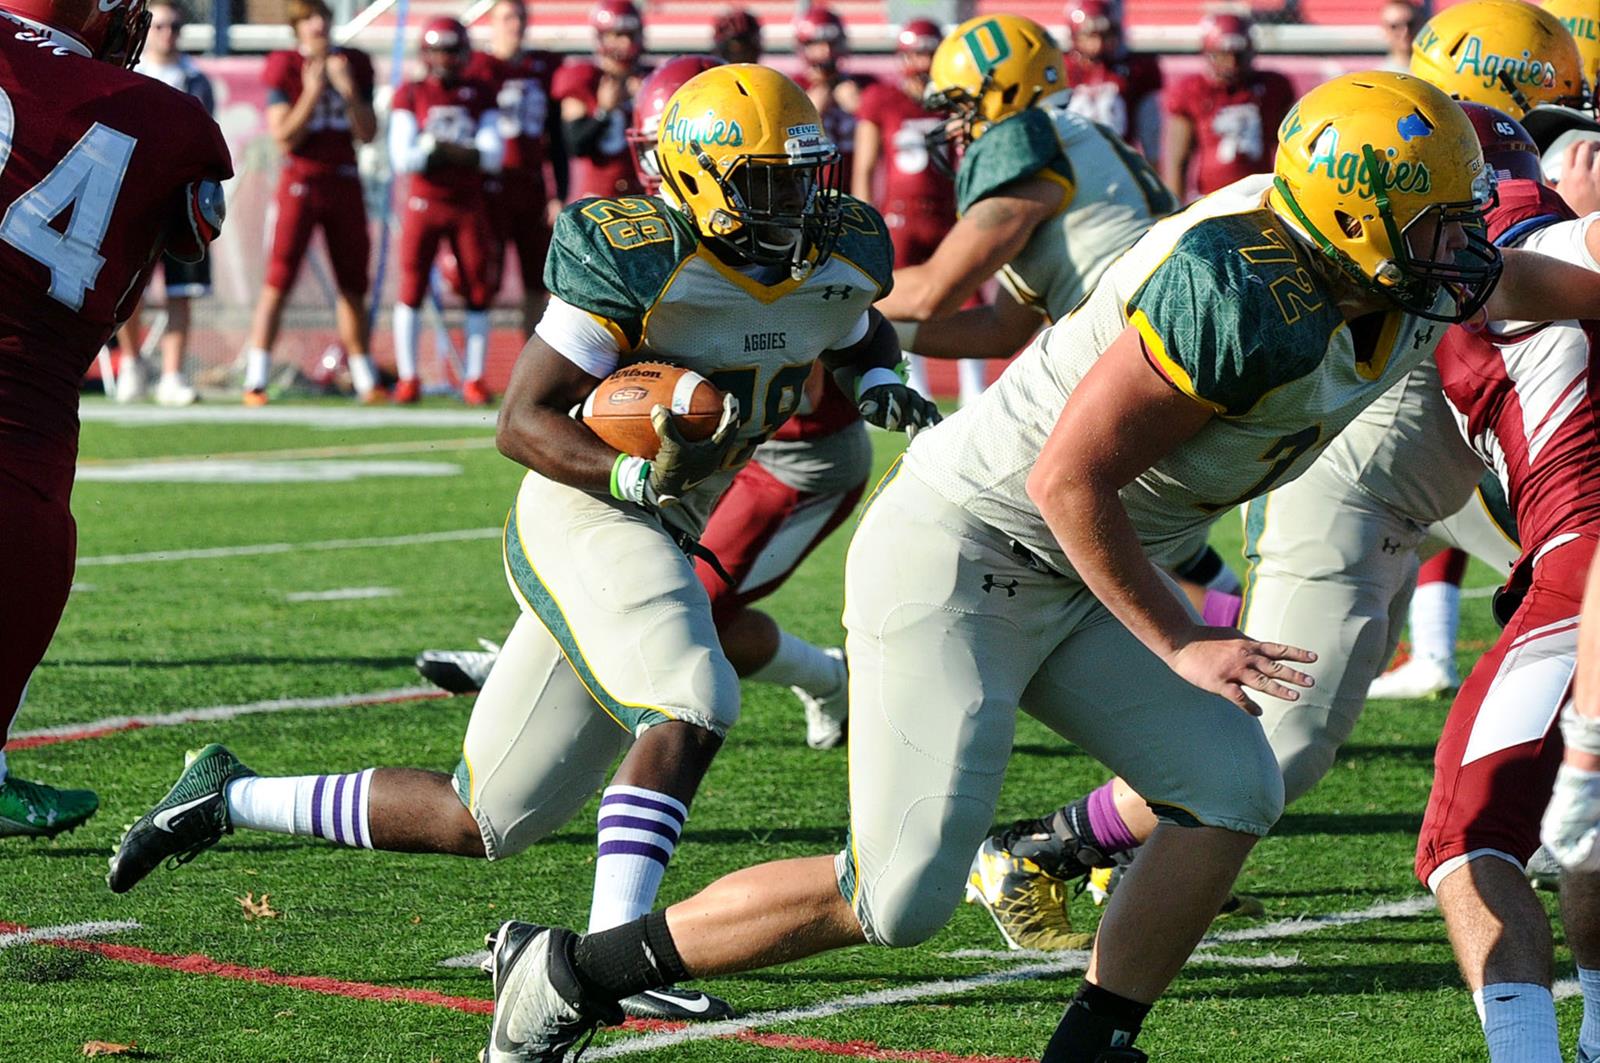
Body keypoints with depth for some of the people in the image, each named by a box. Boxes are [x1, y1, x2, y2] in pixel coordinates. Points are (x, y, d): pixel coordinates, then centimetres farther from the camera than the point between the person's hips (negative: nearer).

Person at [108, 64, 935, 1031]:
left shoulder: (840, 258, 5)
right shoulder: (642, 260, -16)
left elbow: (862, 336, 30)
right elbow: (523, 421, -14)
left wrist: (882, 384, 6)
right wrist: (637, 476, -31)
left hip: (657, 539, 8)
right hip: (583, 516, -8)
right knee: (689, 707, -31)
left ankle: (231, 799, 20)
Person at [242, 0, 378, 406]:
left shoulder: (353, 65, 8)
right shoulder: (286, 68, -4)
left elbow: (367, 134, 4)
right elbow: (285, 137, -9)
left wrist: (349, 90, -8)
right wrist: (312, 92, -15)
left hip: (344, 183, 4)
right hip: (301, 182, -4)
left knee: (353, 284, 10)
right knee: (278, 281, -9)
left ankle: (365, 381, 18)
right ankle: (255, 380, -10)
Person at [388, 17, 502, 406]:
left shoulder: (482, 96, 7)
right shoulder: (411, 96, 3)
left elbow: (493, 156, -2)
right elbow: (402, 158, -6)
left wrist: (435, 148, -11)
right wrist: (462, 152, -10)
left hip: (469, 204, 1)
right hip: (424, 202, -1)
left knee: (478, 292, -1)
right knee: (411, 289, -3)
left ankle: (475, 379, 6)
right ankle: (407, 378, 4)